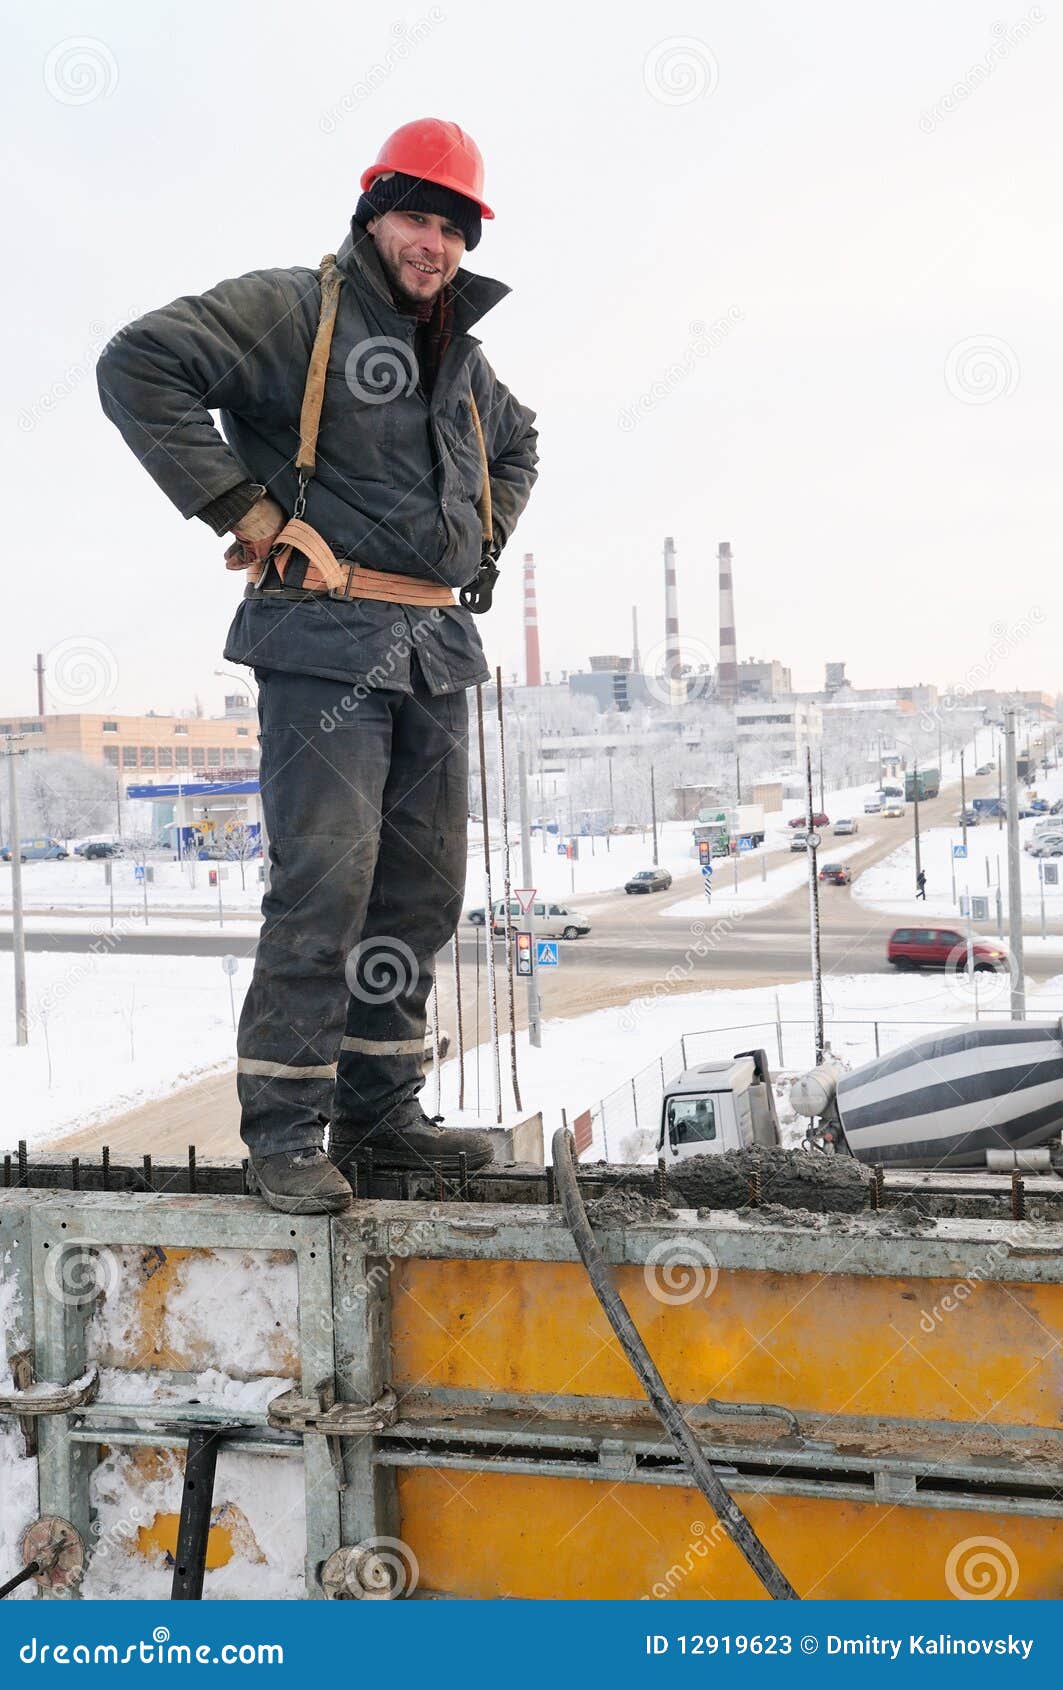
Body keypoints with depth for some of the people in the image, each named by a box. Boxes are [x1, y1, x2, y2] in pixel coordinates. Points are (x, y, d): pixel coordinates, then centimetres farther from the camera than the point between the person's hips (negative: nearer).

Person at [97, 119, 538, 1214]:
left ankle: (380, 1112, 17)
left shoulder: (459, 356, 19)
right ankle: (285, 1133, -3)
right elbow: (141, 366, -15)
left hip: (437, 645, 8)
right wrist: (246, 509, -17)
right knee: (325, 884, -13)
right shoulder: (293, 310, -4)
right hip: (326, 640, -8)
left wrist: (483, 542, 21)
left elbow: (517, 443, 39)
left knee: (422, 889, 7)